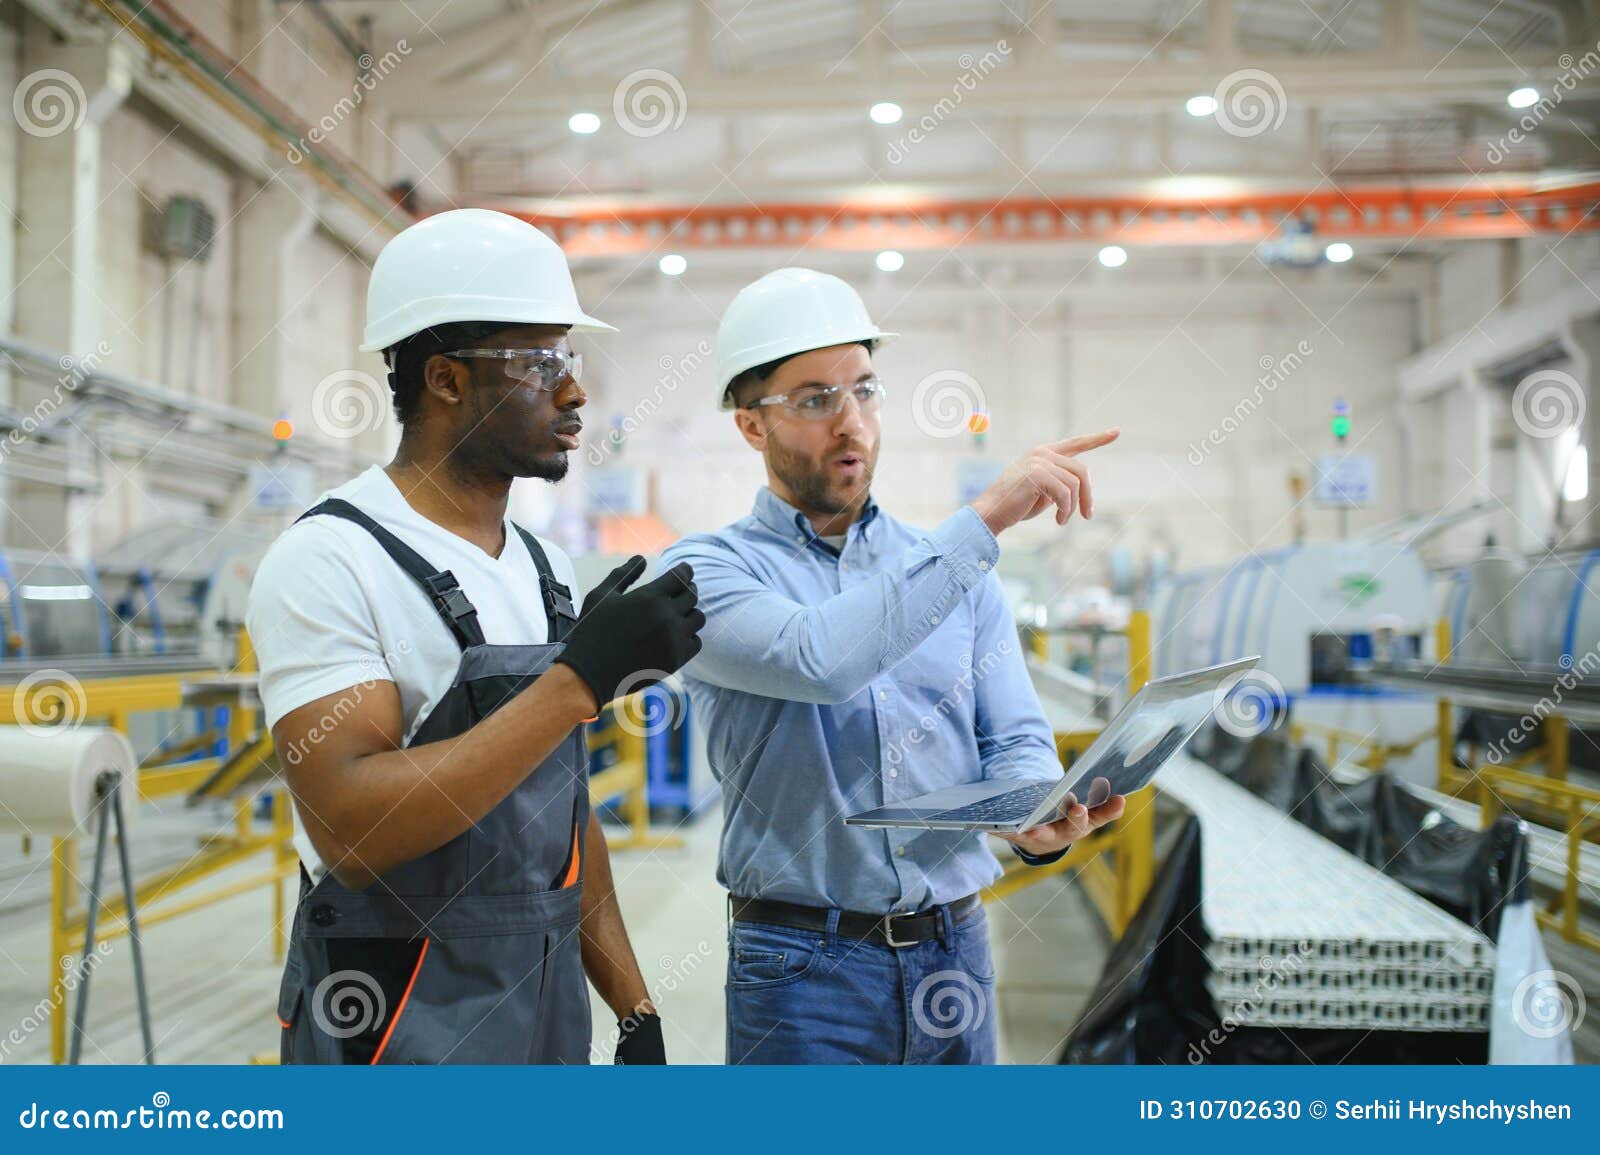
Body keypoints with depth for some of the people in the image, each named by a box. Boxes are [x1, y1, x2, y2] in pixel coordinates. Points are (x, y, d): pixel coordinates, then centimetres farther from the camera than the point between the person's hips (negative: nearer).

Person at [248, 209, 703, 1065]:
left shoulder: (543, 568, 9)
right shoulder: (329, 560, -15)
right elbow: (351, 828, -25)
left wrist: (633, 1010, 10)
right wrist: (580, 676, -26)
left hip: (548, 1012, 7)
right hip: (400, 1030, -7)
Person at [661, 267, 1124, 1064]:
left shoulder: (955, 569, 9)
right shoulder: (706, 571, -5)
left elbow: (1015, 741, 3)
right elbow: (819, 660, -26)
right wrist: (985, 519, -23)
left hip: (953, 953, 4)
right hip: (804, 968, -4)